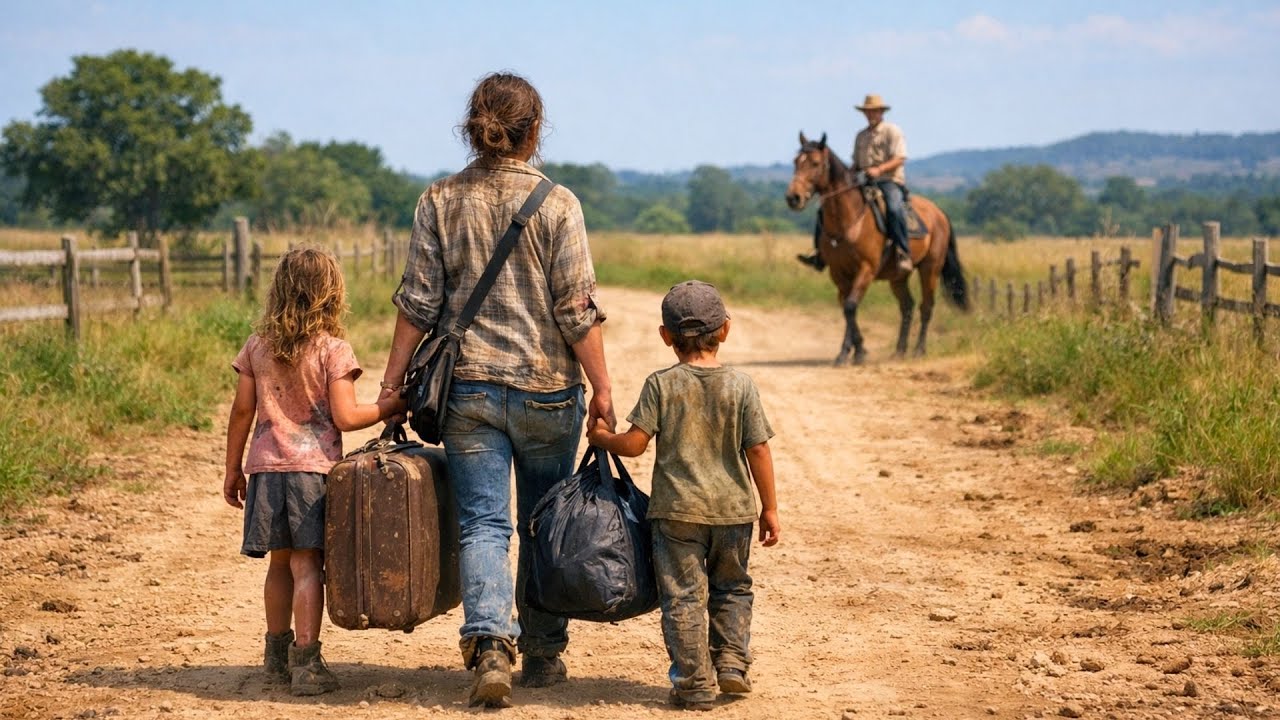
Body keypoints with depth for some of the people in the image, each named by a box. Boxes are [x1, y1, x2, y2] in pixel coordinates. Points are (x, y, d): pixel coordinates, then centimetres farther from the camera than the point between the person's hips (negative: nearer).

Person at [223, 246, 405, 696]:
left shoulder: (258, 347, 6)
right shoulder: (333, 350, -6)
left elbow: (242, 410, 7)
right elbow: (345, 418, -11)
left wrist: (233, 469, 15)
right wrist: (389, 408, 4)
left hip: (266, 468, 4)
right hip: (313, 468, -4)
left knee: (280, 561, 16)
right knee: (306, 565, -6)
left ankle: (277, 654, 27)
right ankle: (305, 662, -11)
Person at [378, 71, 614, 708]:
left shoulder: (439, 202, 0)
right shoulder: (557, 204, -6)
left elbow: (417, 303, 0)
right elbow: (577, 309, -8)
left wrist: (393, 381, 7)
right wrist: (601, 387, -1)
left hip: (469, 388, 1)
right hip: (547, 388, -1)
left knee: (483, 523, 1)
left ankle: (489, 644, -19)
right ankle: (541, 654, 22)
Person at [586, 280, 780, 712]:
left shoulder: (661, 385, -5)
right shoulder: (741, 387, -3)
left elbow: (635, 444, -9)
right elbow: (758, 451, -2)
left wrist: (601, 437, 12)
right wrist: (769, 508, 6)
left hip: (677, 509, -2)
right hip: (733, 509, 2)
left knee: (683, 596, 2)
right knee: (732, 588, 21)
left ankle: (694, 685, 0)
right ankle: (732, 661, 11)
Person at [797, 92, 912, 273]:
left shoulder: (892, 131, 0)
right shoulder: (861, 136, 20)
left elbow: (899, 159, -11)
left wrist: (879, 169, -25)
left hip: (890, 181, -6)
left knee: (894, 209, -40)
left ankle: (903, 254, -36)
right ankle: (820, 255, -8)